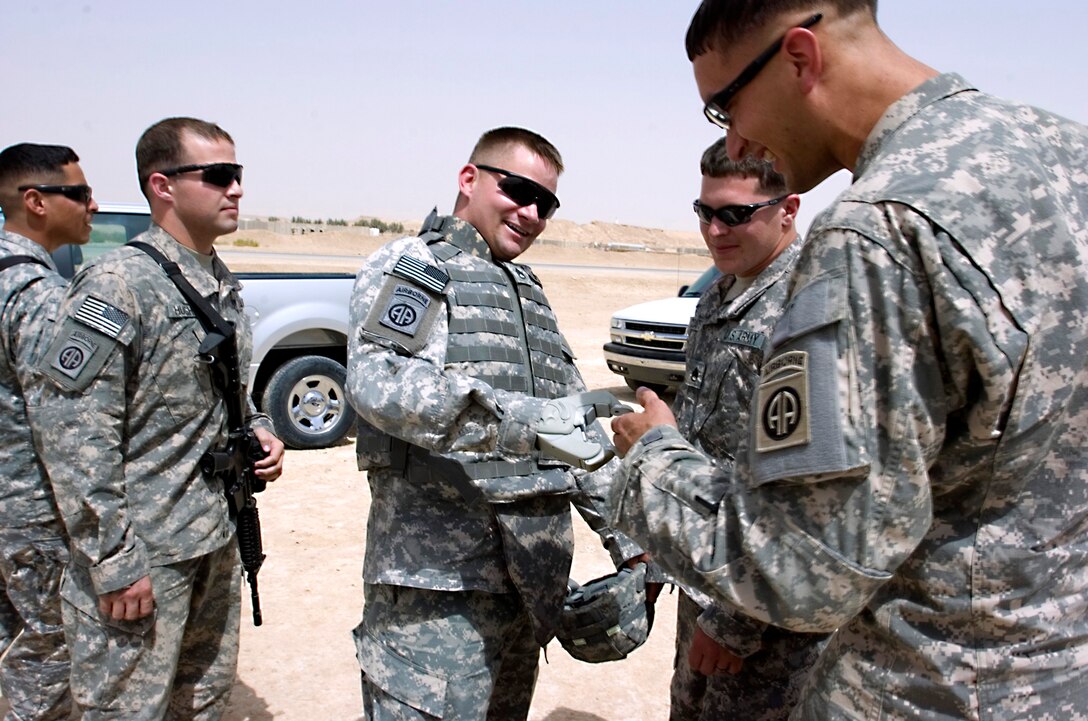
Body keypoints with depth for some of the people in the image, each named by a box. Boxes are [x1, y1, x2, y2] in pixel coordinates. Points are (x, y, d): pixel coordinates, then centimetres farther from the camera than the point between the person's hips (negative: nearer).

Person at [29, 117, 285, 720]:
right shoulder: (118, 284, -17)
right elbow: (70, 430, -20)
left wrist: (255, 428, 1)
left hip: (217, 539, 8)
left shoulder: (222, 284, 9)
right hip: (141, 555, -8)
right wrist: (113, 562, -19)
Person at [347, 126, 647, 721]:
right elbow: (378, 381, -22)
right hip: (437, 574, -7)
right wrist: (525, 421, -32)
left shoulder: (531, 295, 21)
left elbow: (582, 431, 23)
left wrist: (628, 540, 15)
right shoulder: (408, 265, -1)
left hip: (534, 575, 7)